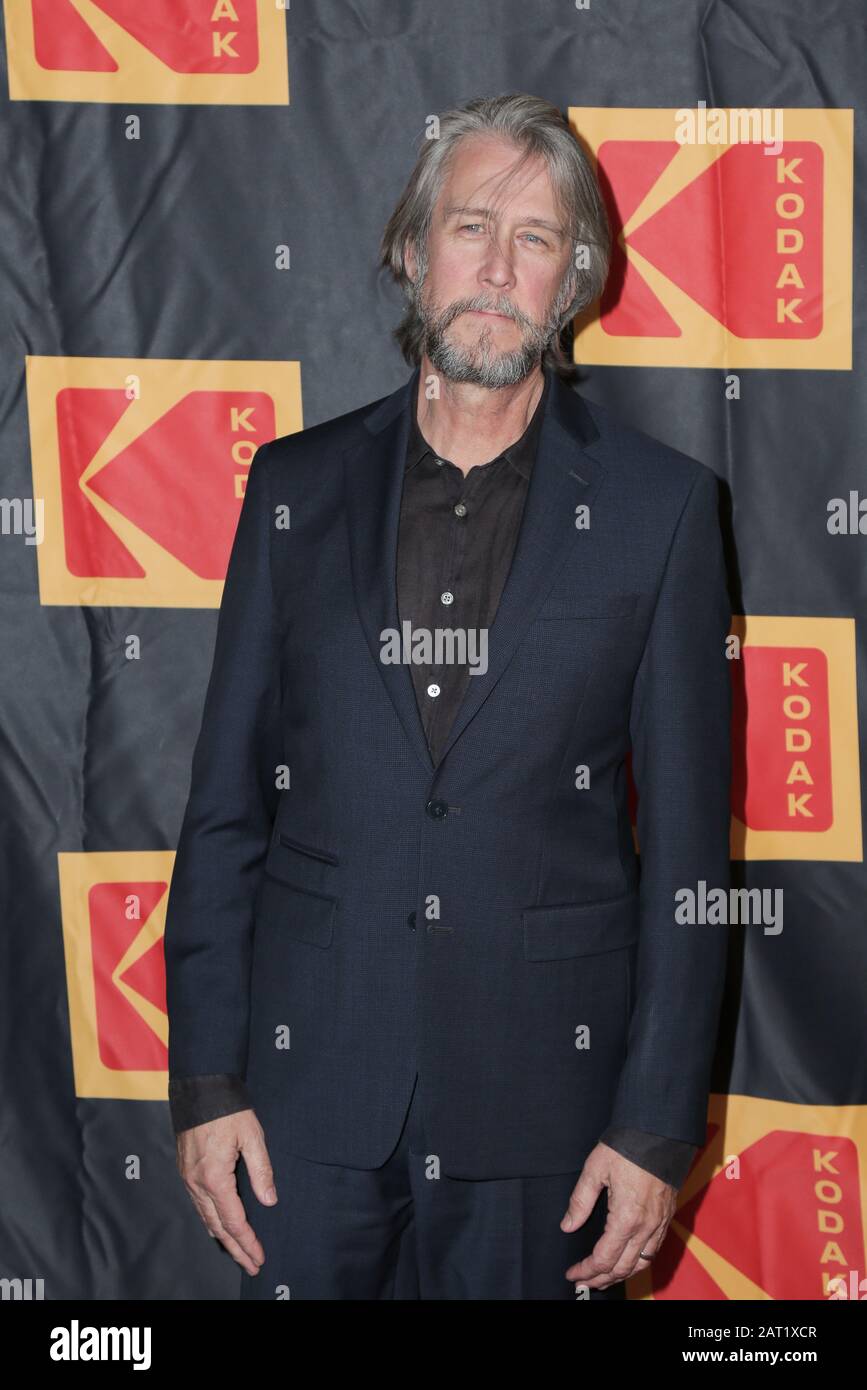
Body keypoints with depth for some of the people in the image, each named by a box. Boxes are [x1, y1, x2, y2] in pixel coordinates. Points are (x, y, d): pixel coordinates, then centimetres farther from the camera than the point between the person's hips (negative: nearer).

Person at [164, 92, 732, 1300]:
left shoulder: (659, 504, -2)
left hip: (542, 1087, -1)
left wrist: (656, 1124, -5)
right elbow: (226, 803, 5)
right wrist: (206, 1079, 1)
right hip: (312, 1078, 2)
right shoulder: (299, 485, 4)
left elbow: (686, 839, -2)